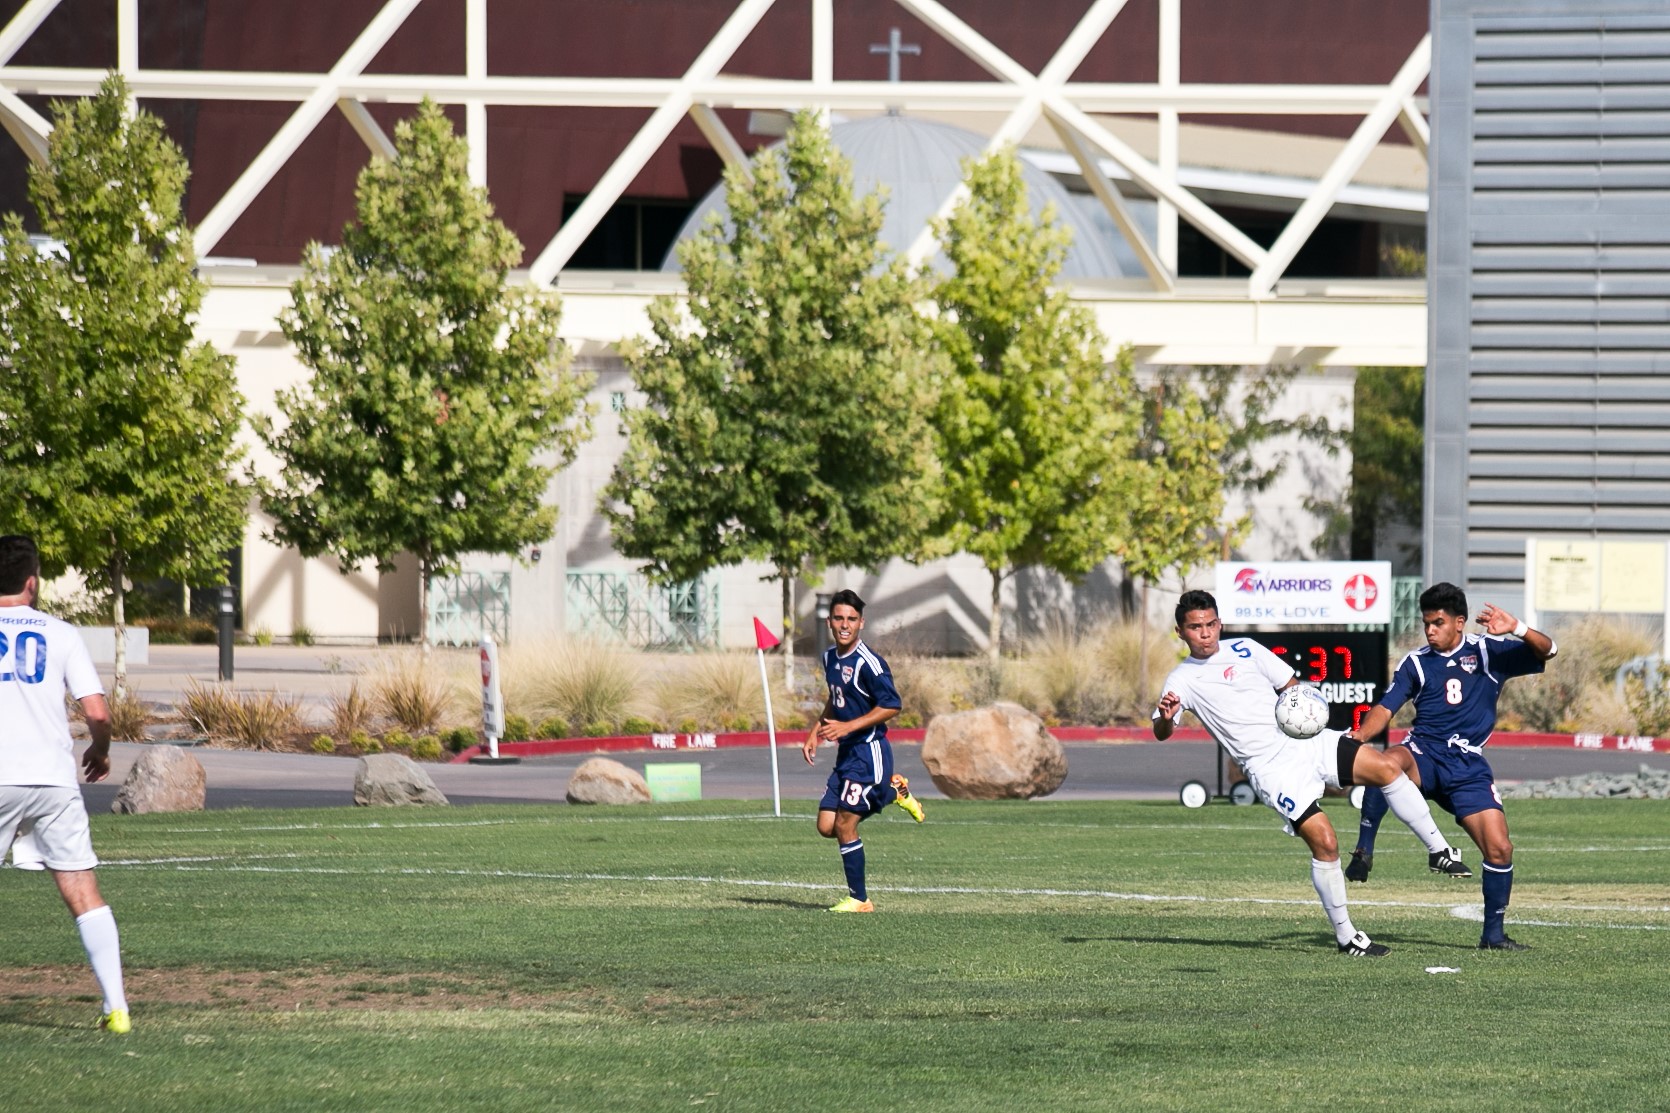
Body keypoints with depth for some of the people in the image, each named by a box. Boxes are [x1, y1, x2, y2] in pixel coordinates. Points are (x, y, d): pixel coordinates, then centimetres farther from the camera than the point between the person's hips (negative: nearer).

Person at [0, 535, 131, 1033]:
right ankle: (116, 1006, -4)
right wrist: (101, 751, 19)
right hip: (53, 778, 1)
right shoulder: (61, 634, 5)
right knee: (85, 896, 3)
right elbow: (97, 712, -1)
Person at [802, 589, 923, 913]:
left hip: (869, 750, -8)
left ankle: (859, 899, 2)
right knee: (826, 826, 5)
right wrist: (816, 731, 16)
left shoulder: (868, 662, -16)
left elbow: (891, 705, -18)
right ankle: (893, 791, 23)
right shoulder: (830, 657, 11)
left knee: (844, 825, -11)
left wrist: (847, 726, -23)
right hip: (846, 752, 8)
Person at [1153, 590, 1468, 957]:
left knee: (1386, 768, -15)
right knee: (1324, 841, -17)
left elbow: (1291, 685, 20)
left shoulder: (1244, 649, 13)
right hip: (1270, 768, -4)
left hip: (1305, 741, 4)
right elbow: (1161, 732, -10)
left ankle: (1439, 852, -2)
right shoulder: (1182, 681, 2)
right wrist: (1166, 716, -34)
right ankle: (1345, 937, -4)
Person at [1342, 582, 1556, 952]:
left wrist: (1517, 629, -24)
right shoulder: (1417, 663, 8)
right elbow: (1385, 709, 2)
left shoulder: (1488, 652, 5)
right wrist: (1356, 737, -18)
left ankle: (1493, 934, 10)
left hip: (1468, 765, 1)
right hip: (1424, 753, -1)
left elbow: (1546, 650, -4)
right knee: (1388, 764, -38)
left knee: (1499, 849, -7)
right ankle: (1364, 850, -33)